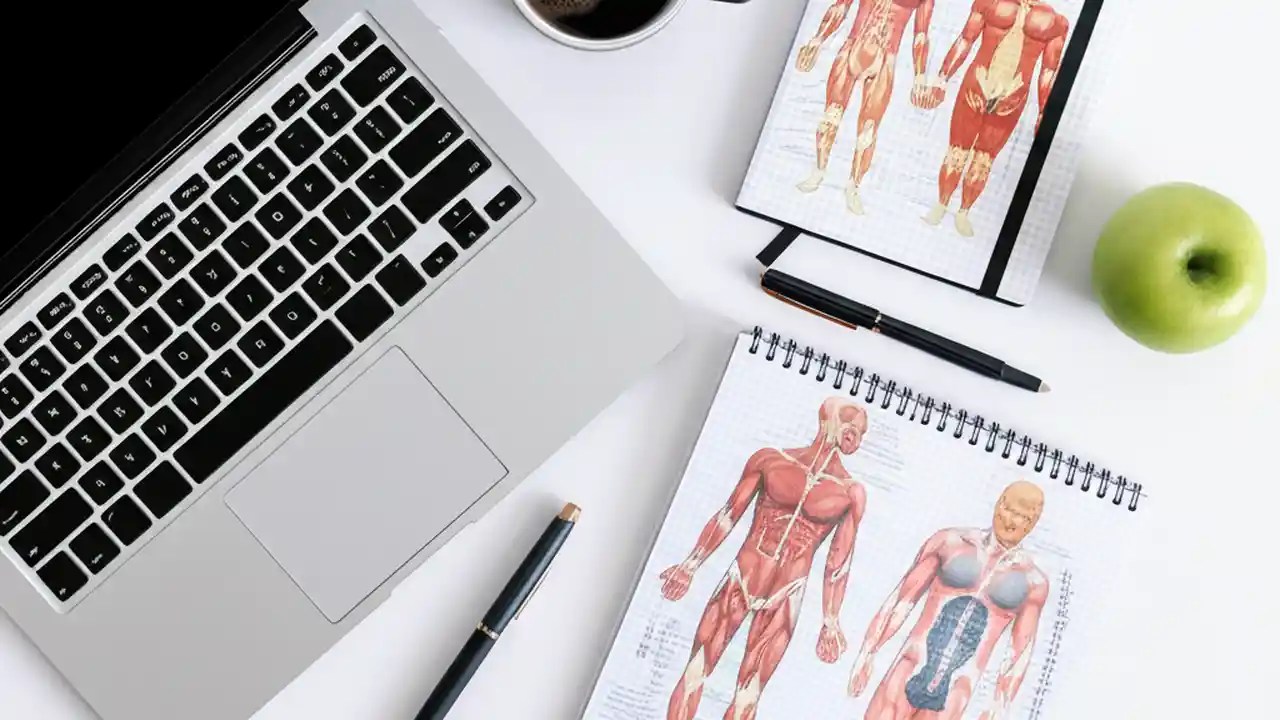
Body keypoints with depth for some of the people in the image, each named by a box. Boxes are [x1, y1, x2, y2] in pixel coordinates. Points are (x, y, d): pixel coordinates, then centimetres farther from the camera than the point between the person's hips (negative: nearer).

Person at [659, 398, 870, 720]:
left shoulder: (851, 492, 1)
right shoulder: (770, 459, 2)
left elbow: (838, 561, 4)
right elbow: (728, 515, 6)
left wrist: (830, 620, 4)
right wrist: (691, 565, 6)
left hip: (787, 595, 0)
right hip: (741, 576, 1)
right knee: (695, 671, 2)